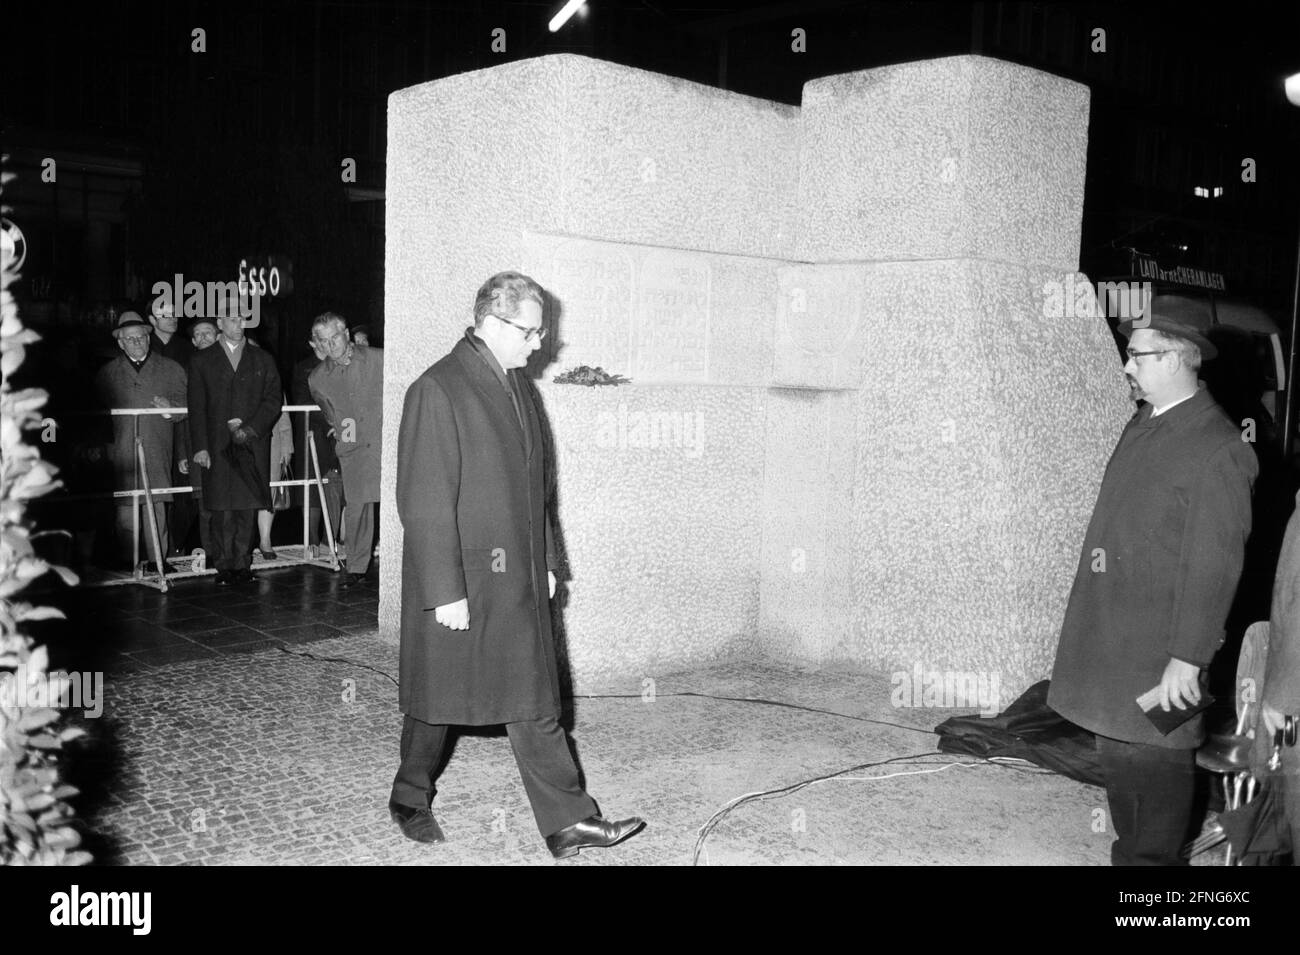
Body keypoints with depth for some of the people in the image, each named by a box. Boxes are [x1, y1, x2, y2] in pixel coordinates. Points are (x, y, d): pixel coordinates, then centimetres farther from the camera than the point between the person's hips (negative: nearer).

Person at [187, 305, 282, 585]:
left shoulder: (263, 360, 14)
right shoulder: (202, 361, 11)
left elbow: (272, 402, 6)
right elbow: (197, 408, 4)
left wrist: (249, 428, -9)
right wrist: (200, 446, -6)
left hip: (252, 445, 1)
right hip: (217, 447, -1)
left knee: (247, 507, -1)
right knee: (222, 509, -4)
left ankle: (242, 564, 5)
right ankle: (224, 565, 3)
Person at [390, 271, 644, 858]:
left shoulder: (519, 386, 10)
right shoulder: (437, 391, -16)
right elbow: (424, 503, -19)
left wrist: (546, 561, 16)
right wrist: (446, 590, -20)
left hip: (519, 579, 7)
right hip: (460, 582, -7)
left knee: (535, 702, 8)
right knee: (438, 700, 10)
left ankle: (567, 822, 12)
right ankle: (410, 799, 33)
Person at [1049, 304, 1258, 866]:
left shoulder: (1218, 448, -16)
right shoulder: (1141, 426, 11)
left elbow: (1214, 565, -18)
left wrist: (1187, 658, -19)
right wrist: (1091, 622, 16)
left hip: (1156, 642, -8)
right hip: (1108, 630, 8)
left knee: (1155, 760, 3)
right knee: (1117, 751, 18)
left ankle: (1155, 859, 19)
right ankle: (1130, 852, 34)